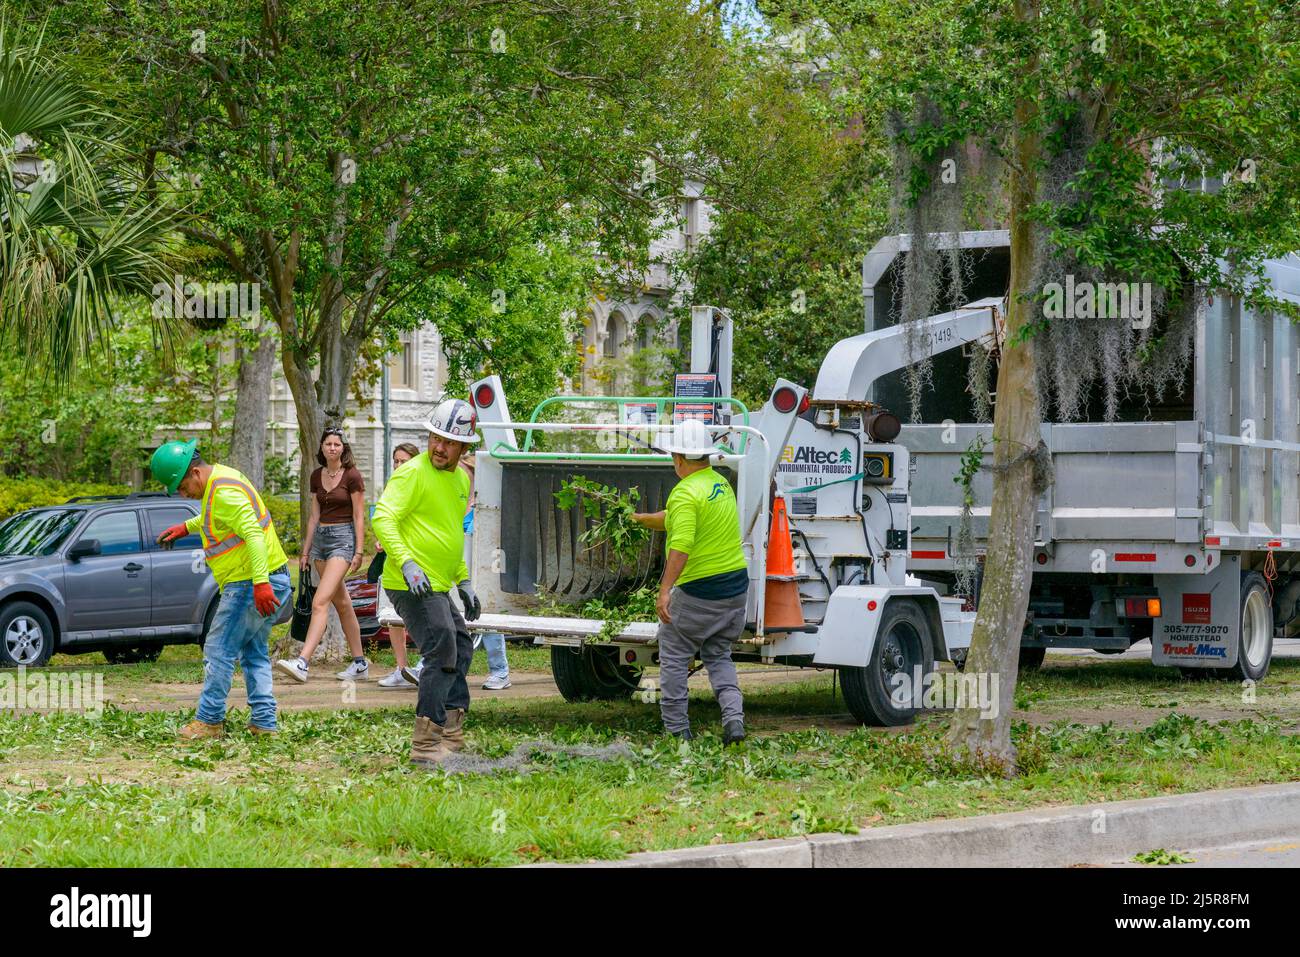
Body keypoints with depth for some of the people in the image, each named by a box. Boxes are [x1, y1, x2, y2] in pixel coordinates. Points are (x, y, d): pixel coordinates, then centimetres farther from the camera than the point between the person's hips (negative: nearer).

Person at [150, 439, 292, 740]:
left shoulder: (224, 492, -19)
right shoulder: (222, 478, 14)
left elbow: (254, 534, -28)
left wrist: (260, 584, -34)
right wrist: (185, 528, 34)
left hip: (249, 585, -11)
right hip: (270, 581, 11)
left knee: (219, 651, -3)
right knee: (254, 653, 15)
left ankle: (210, 721, 2)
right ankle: (264, 721, 13)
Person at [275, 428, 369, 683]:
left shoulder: (352, 475, -8)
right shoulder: (317, 476, 11)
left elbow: (359, 516, -8)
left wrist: (359, 551, -12)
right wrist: (305, 551, 15)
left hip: (343, 538, -7)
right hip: (320, 537, 7)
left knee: (320, 602, -17)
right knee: (341, 603, 11)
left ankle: (302, 662, -26)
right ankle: (360, 664, 18)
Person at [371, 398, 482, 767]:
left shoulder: (462, 479, 15)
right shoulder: (413, 473, -13)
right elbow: (382, 518, -22)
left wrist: (463, 581, 25)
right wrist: (407, 562, -34)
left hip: (438, 586, 10)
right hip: (412, 584, -10)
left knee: (460, 649, 16)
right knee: (442, 656, -12)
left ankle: (451, 735, 25)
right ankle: (426, 746, -9)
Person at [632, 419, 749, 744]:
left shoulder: (685, 493, -16)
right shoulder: (721, 484, 11)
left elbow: (681, 545, -29)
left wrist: (665, 589, -32)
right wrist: (638, 518, 35)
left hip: (698, 592, -8)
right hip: (735, 586, 8)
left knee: (674, 659, 7)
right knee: (718, 656, 19)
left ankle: (677, 730, 9)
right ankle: (734, 717, -1)